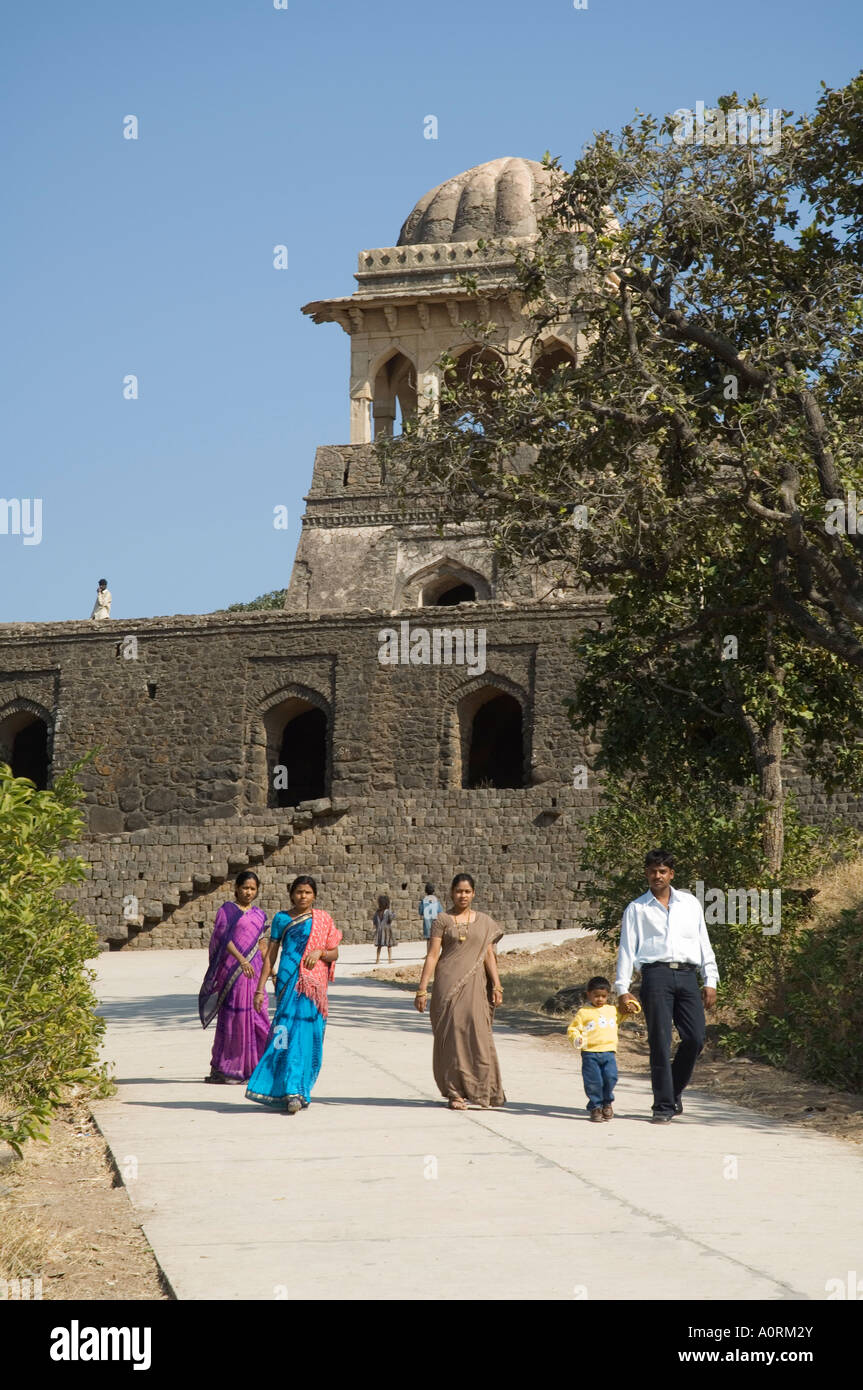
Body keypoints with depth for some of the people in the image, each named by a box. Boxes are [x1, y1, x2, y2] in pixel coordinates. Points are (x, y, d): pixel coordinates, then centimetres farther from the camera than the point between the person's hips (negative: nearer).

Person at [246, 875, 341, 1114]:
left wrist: (320, 952, -9)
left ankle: (295, 1092, 5)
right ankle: (292, 1092, -11)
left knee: (309, 1037, -3)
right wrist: (260, 988, 6)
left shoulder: (324, 920, 10)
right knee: (292, 1033, -12)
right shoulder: (282, 919, 8)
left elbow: (334, 954, 13)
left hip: (314, 984, 1)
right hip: (289, 981, -1)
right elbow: (271, 955, 10)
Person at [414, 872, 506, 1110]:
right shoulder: (442, 920, 3)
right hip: (448, 983, -2)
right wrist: (422, 988, -6)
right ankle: (455, 1093, 5)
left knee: (478, 1034, -3)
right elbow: (432, 955, -1)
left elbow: (489, 955, 9)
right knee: (451, 1035, -2)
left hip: (474, 984, 2)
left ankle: (481, 1091, 11)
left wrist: (496, 985, 0)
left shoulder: (484, 922, 10)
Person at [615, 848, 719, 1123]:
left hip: (687, 975, 2)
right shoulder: (637, 908, 11)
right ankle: (663, 1105, -2)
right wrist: (623, 989, 0)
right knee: (660, 1043, -7)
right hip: (656, 974, -2)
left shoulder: (690, 903, 18)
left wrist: (710, 981, 11)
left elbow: (704, 943, 19)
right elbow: (626, 949, 8)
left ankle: (674, 1091, 18)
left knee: (695, 1038, -5)